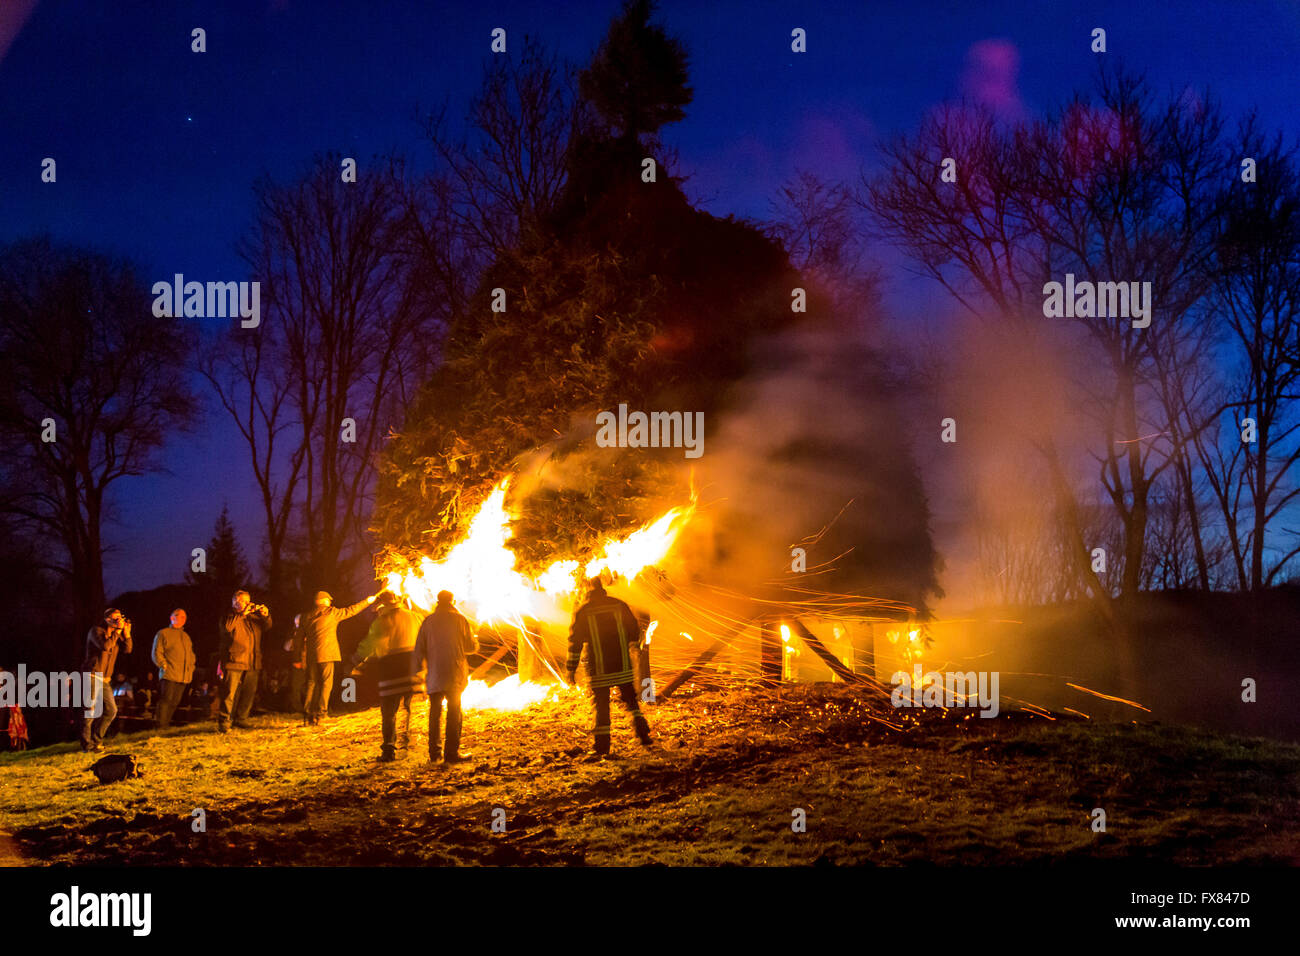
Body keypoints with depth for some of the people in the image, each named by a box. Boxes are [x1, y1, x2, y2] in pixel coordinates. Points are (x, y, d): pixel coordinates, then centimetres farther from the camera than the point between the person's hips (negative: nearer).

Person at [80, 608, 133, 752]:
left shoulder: (116, 634, 16)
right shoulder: (96, 631, -7)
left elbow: (127, 649, 6)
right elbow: (105, 646, -23)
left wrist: (127, 634, -7)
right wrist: (118, 630, -18)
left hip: (104, 680, 8)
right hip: (92, 676, -8)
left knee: (111, 710, 4)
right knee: (92, 710, -9)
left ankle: (96, 740, 17)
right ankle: (87, 744, -1)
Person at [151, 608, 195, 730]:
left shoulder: (186, 636, 24)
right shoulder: (163, 633, 4)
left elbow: (191, 654, 30)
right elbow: (157, 653, -1)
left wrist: (191, 667, 15)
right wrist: (164, 666, -10)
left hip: (184, 676, 6)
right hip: (169, 674, -6)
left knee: (175, 702, 5)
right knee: (166, 699, -14)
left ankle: (166, 724, 12)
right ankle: (161, 726, -14)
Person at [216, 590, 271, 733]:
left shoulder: (253, 617, 21)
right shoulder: (229, 615, 4)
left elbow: (266, 628, 19)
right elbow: (227, 627, -16)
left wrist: (266, 616, 0)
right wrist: (242, 614, -16)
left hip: (252, 663, 6)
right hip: (234, 661, -6)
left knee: (249, 692, 9)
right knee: (230, 693, -12)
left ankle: (241, 719, 21)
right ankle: (223, 722, -12)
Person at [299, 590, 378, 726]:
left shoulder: (307, 616, 13)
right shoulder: (331, 612, -1)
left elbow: (301, 637, 14)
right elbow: (350, 611, 9)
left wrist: (303, 657, 20)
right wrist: (367, 601, 21)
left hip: (311, 656, 5)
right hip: (326, 654, -5)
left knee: (312, 684, 9)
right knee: (326, 683, -2)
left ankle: (308, 714, 5)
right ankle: (319, 714, -10)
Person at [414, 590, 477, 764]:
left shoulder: (428, 621, 4)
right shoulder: (459, 619, -3)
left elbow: (419, 650, 3)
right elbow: (472, 646, 1)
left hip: (434, 676, 3)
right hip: (454, 674, -3)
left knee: (435, 711, 12)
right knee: (454, 712, 2)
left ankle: (434, 751, 13)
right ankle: (451, 752, -3)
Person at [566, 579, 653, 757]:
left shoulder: (582, 612, -4)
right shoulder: (619, 605, 2)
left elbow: (575, 642, -5)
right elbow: (634, 629, 8)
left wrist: (572, 668, 1)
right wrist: (632, 645, 26)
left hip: (598, 669, -2)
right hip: (622, 665, 2)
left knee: (601, 705, 5)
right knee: (630, 700, 15)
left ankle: (602, 747, 3)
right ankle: (642, 733, -1)